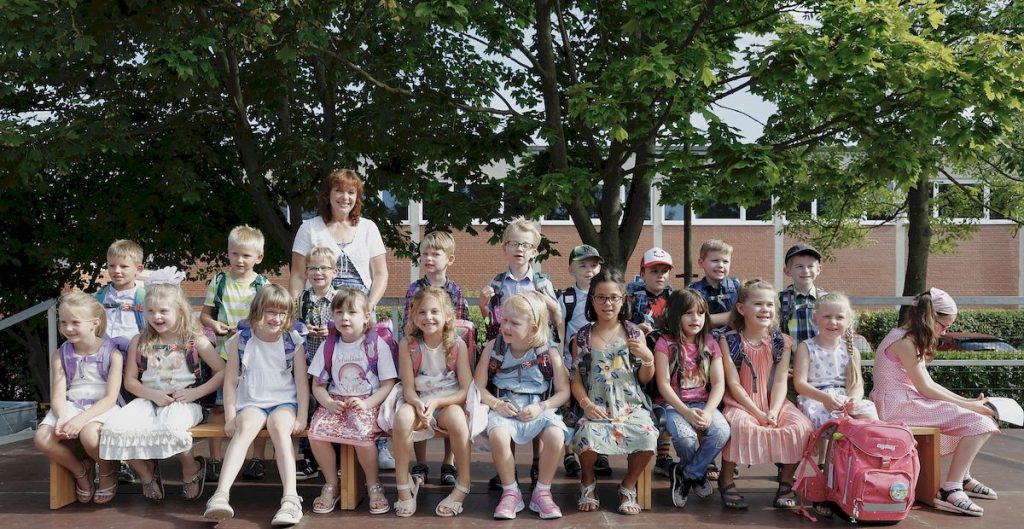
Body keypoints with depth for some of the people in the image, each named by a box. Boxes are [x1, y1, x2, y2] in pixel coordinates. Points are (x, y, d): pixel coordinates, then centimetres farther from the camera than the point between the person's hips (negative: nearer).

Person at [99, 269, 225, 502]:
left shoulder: (195, 341, 1)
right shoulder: (140, 342, 10)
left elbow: (222, 372, -1)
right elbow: (130, 381, 10)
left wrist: (196, 393, -12)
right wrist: (153, 394, -9)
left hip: (183, 402, -4)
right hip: (149, 400, 4)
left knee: (170, 427, -39)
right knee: (115, 428, -25)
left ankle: (192, 467, -4)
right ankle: (146, 471, 5)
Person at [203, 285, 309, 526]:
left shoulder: (293, 341, 0)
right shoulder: (240, 341, 0)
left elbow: (302, 382, 2)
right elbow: (231, 381, 3)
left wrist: (301, 417, -5)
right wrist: (230, 416, -3)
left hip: (284, 402, 0)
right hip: (251, 403, 0)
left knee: (280, 428, -31)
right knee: (245, 427, -32)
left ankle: (291, 499, -39)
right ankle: (221, 495, -43)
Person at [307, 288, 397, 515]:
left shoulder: (377, 344, -3)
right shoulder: (329, 346, 7)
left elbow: (388, 384, -4)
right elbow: (318, 385, 9)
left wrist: (366, 403, -17)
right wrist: (328, 403, -10)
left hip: (368, 403, -3)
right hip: (335, 402, 3)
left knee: (361, 433, -32)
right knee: (316, 431, -24)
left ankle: (374, 485, -6)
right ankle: (331, 484, -1)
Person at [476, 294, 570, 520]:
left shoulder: (549, 353, -1)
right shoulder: (493, 347, 2)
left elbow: (563, 392, 1)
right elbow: (479, 387, 4)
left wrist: (541, 407, -14)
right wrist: (497, 404, -13)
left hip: (539, 409, 0)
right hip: (504, 408, 0)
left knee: (556, 435, -32)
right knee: (498, 435, -34)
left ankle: (542, 492, -6)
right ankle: (510, 492, -10)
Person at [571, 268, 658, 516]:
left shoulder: (634, 333, 7)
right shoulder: (582, 336, 6)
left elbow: (645, 379, 10)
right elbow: (576, 378, 6)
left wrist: (648, 358, -9)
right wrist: (586, 404, -11)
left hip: (630, 405, 1)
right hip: (596, 407, -1)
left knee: (647, 437, -30)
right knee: (587, 435, -33)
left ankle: (628, 487, 2)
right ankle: (588, 482, 4)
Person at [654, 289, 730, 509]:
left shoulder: (710, 344, 8)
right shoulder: (665, 344, -4)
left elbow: (718, 383, 2)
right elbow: (664, 385, -9)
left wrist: (708, 411, -16)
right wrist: (686, 412, -20)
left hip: (703, 404, 4)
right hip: (674, 405, -3)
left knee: (722, 431, -28)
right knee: (685, 437, -33)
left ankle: (686, 474, -5)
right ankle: (697, 474, 3)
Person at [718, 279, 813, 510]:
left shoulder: (782, 342, 5)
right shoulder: (729, 341, -3)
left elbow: (780, 381, -2)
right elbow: (733, 383, -8)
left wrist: (773, 411, -18)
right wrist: (758, 413, -17)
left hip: (774, 403, 3)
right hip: (742, 404, -3)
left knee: (801, 426, -26)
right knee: (738, 425, -37)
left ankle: (786, 483, -5)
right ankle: (726, 480, -13)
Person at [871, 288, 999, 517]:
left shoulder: (911, 340, 16)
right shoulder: (905, 342, -16)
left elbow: (928, 384, 15)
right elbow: (925, 388, -16)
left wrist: (967, 401, 7)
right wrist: (968, 405, -9)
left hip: (908, 402, 10)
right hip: (899, 407, -10)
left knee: (975, 419, 15)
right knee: (978, 423, -14)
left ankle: (962, 479, 26)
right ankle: (950, 491, -15)